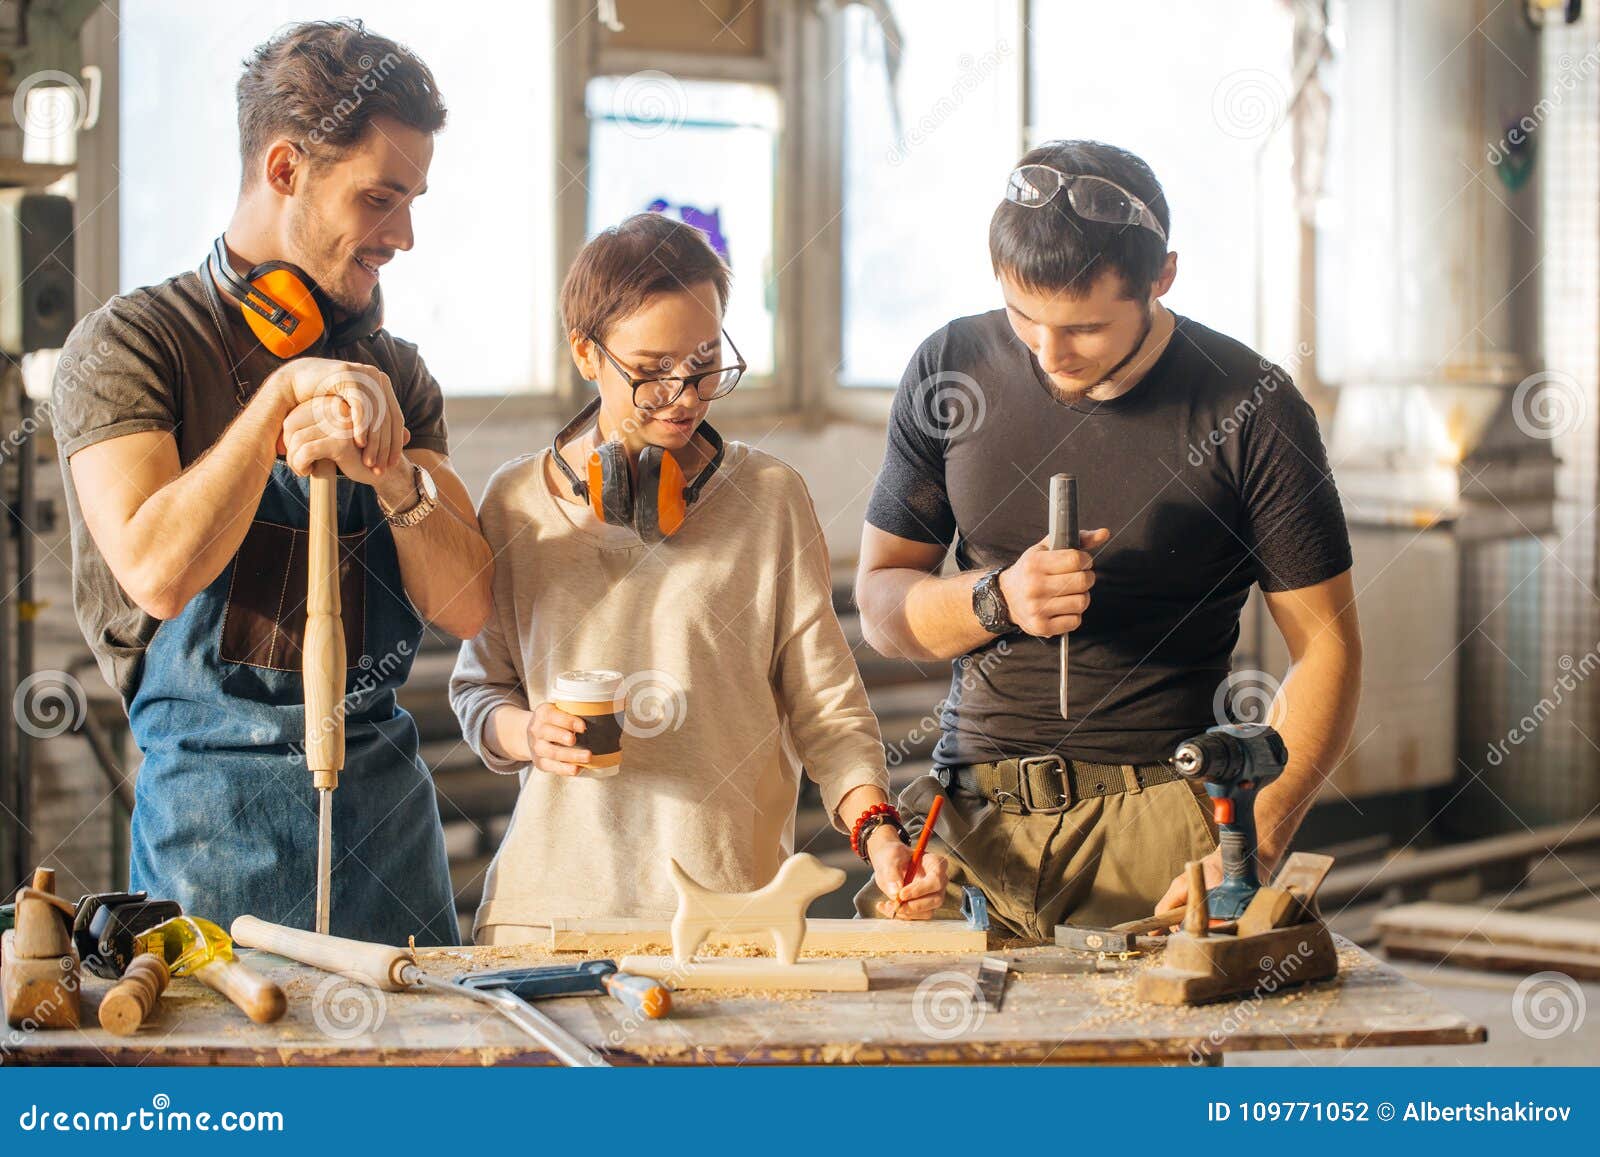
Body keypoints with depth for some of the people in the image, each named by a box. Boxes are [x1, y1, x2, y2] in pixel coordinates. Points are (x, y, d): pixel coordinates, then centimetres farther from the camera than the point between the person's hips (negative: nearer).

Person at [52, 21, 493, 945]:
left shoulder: (392, 371, 11)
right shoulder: (132, 342, -4)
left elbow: (466, 607, 2)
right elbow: (157, 572, -19)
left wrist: (389, 471, -15)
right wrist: (286, 393, -16)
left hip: (388, 794, 5)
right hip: (217, 796, -5)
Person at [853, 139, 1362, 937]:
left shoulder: (1251, 408, -4)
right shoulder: (951, 371, 5)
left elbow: (1326, 648, -1)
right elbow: (879, 602, 12)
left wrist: (1250, 848, -13)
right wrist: (997, 599, -10)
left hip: (1161, 817, -2)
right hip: (972, 814, 3)